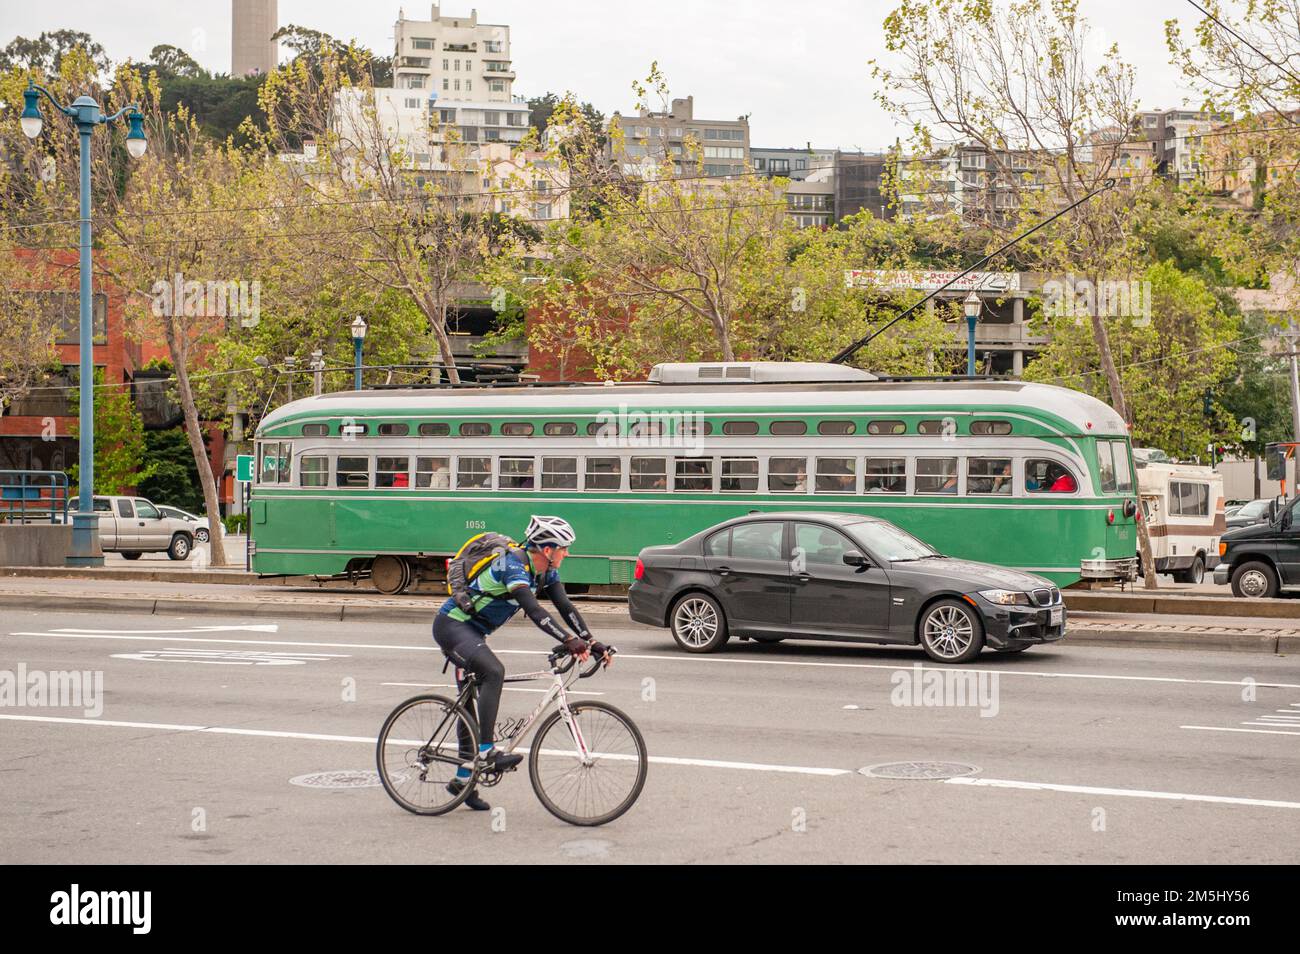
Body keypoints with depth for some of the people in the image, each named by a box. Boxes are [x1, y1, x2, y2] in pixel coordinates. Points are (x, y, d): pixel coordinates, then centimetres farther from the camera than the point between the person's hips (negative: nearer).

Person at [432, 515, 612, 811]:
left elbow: (565, 606, -8)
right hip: (451, 624, -9)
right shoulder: (513, 564, -28)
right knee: (493, 671, -31)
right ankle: (486, 751, -30)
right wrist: (568, 641, -48)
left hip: (471, 632, 9)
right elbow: (533, 609, -40)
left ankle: (462, 780, 20)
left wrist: (592, 643, -21)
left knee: (472, 702, 11)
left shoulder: (546, 571, -2)